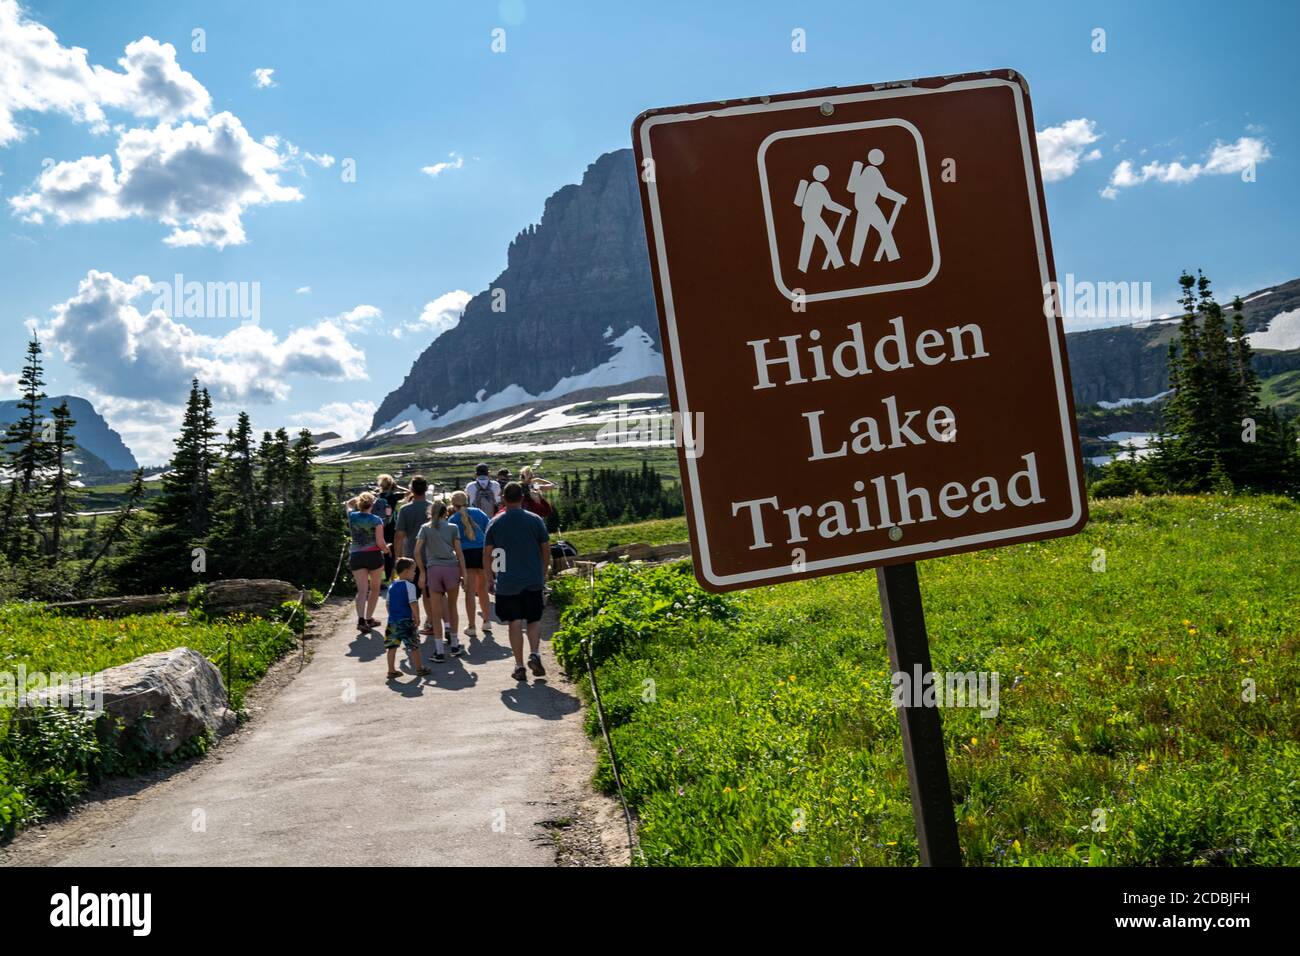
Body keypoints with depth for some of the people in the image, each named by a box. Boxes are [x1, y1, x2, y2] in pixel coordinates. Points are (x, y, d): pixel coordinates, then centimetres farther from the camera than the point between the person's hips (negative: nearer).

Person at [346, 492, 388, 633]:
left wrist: (359, 498, 15)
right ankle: (369, 618, 21)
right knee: (374, 588, 16)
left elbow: (349, 503, 25)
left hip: (356, 556, 2)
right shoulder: (376, 520, -9)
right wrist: (386, 549, 7)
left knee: (361, 590, -1)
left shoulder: (352, 516, 1)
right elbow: (380, 542, -11)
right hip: (373, 555, -2)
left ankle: (361, 620, -20)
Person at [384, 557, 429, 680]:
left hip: (392, 620, 7)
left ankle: (391, 670, 15)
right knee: (414, 646, 5)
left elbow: (388, 603, 14)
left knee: (392, 646, 11)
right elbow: (413, 604, -19)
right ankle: (419, 668, 12)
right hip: (405, 621, -7)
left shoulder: (392, 586, 9)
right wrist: (417, 618, -9)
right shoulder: (409, 585, -13)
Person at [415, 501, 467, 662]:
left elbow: (417, 551, 1)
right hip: (452, 567, 0)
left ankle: (439, 651, 1)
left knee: (436, 612, 3)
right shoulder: (453, 527, 10)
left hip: (433, 569, 0)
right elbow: (459, 552, 5)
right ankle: (455, 645, 22)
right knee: (452, 607, 15)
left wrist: (422, 571, 8)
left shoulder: (425, 528, 11)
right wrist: (464, 573, 7)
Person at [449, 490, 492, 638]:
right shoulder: (478, 512, 9)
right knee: (482, 589, 18)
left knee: (470, 591, 1)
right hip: (483, 552, 3)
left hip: (467, 553, -3)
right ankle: (487, 621, 18)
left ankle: (471, 627, 2)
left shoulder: (453, 519, 2)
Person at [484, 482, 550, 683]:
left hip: (507, 582, 0)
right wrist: (543, 573, 18)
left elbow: (487, 553, 3)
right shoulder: (535, 520, -2)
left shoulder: (495, 523, -2)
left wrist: (489, 578, 13)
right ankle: (534, 654, -6)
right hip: (533, 581, 0)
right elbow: (546, 549, 4)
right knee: (534, 620, 14)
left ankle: (519, 666, 5)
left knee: (515, 623, 5)